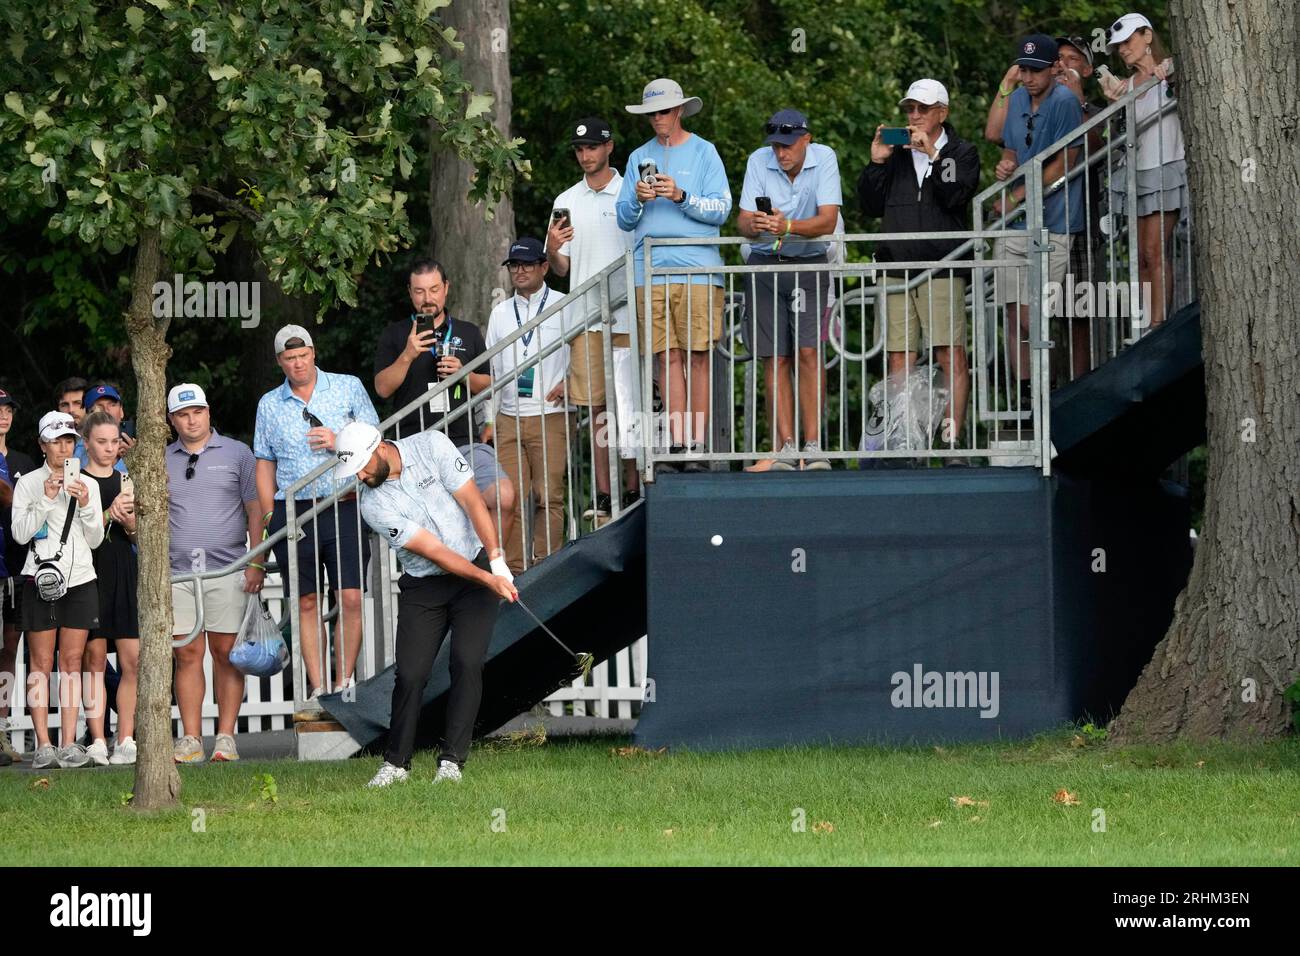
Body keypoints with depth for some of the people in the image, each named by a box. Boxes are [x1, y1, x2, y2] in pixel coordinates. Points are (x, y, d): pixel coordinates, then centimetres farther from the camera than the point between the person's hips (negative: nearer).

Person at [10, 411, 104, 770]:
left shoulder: (87, 485, 11)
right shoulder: (28, 483, 3)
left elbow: (95, 540, 9)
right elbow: (20, 533, -6)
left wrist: (86, 506, -7)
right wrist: (46, 499, -15)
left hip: (80, 579, 3)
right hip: (40, 578, -3)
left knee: (72, 662, 0)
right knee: (42, 663, -3)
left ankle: (69, 743, 0)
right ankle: (43, 744, -4)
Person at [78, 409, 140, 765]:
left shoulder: (127, 482, 15)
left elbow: (141, 537, 16)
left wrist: (130, 522, -5)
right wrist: (108, 515, -19)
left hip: (124, 575, 4)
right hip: (89, 574, -4)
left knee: (133, 661, -3)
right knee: (94, 658, -5)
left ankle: (126, 740, 0)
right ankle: (97, 741, -4)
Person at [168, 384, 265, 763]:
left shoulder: (236, 453, 7)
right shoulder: (161, 461, 13)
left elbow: (255, 509, 5)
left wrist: (256, 563, -3)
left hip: (226, 569, -2)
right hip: (177, 572, 2)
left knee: (226, 653, -2)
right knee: (187, 654, 0)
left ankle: (226, 738, 0)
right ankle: (190, 739, 1)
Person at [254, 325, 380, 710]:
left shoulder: (348, 388, 6)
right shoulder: (269, 404, 12)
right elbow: (265, 464, 15)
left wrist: (340, 442, -11)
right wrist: (270, 517, 8)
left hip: (343, 506, -2)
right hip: (294, 512, 2)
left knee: (351, 598, -9)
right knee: (306, 602, 2)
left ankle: (345, 683, -1)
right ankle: (317, 689, 6)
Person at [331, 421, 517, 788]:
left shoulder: (432, 446, -12)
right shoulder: (374, 506, -14)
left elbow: (473, 502, -12)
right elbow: (434, 551, -18)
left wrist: (496, 562, -20)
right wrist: (487, 580, -25)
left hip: (477, 565, 0)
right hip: (423, 586, 0)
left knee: (467, 664, -13)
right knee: (410, 673, -7)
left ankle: (452, 760, -8)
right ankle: (396, 762, 9)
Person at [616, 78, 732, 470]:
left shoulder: (703, 152, 7)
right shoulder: (639, 157, 17)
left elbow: (721, 209, -1)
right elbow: (624, 219, 15)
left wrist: (682, 197, -15)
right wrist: (637, 200, -5)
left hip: (698, 268, -3)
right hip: (651, 271, 3)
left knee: (699, 355, -6)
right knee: (669, 356, -1)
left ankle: (698, 442, -5)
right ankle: (677, 442, -3)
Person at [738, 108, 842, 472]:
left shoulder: (824, 159, -10)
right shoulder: (759, 161, -5)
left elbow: (827, 221, -20)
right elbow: (743, 220, -10)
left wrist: (788, 227, -37)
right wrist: (755, 226, -34)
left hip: (809, 264, -2)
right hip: (765, 265, 2)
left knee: (808, 352, -14)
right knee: (776, 359, -2)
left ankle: (813, 445, -12)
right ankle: (785, 448, -2)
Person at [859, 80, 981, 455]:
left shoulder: (961, 153, 9)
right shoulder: (897, 155, 18)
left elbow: (955, 196, -8)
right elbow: (871, 206, 13)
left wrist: (932, 156, -12)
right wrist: (877, 163, 1)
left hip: (942, 269, -4)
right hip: (898, 270, 4)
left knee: (951, 356, -11)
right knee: (899, 361, 0)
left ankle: (952, 441, -12)